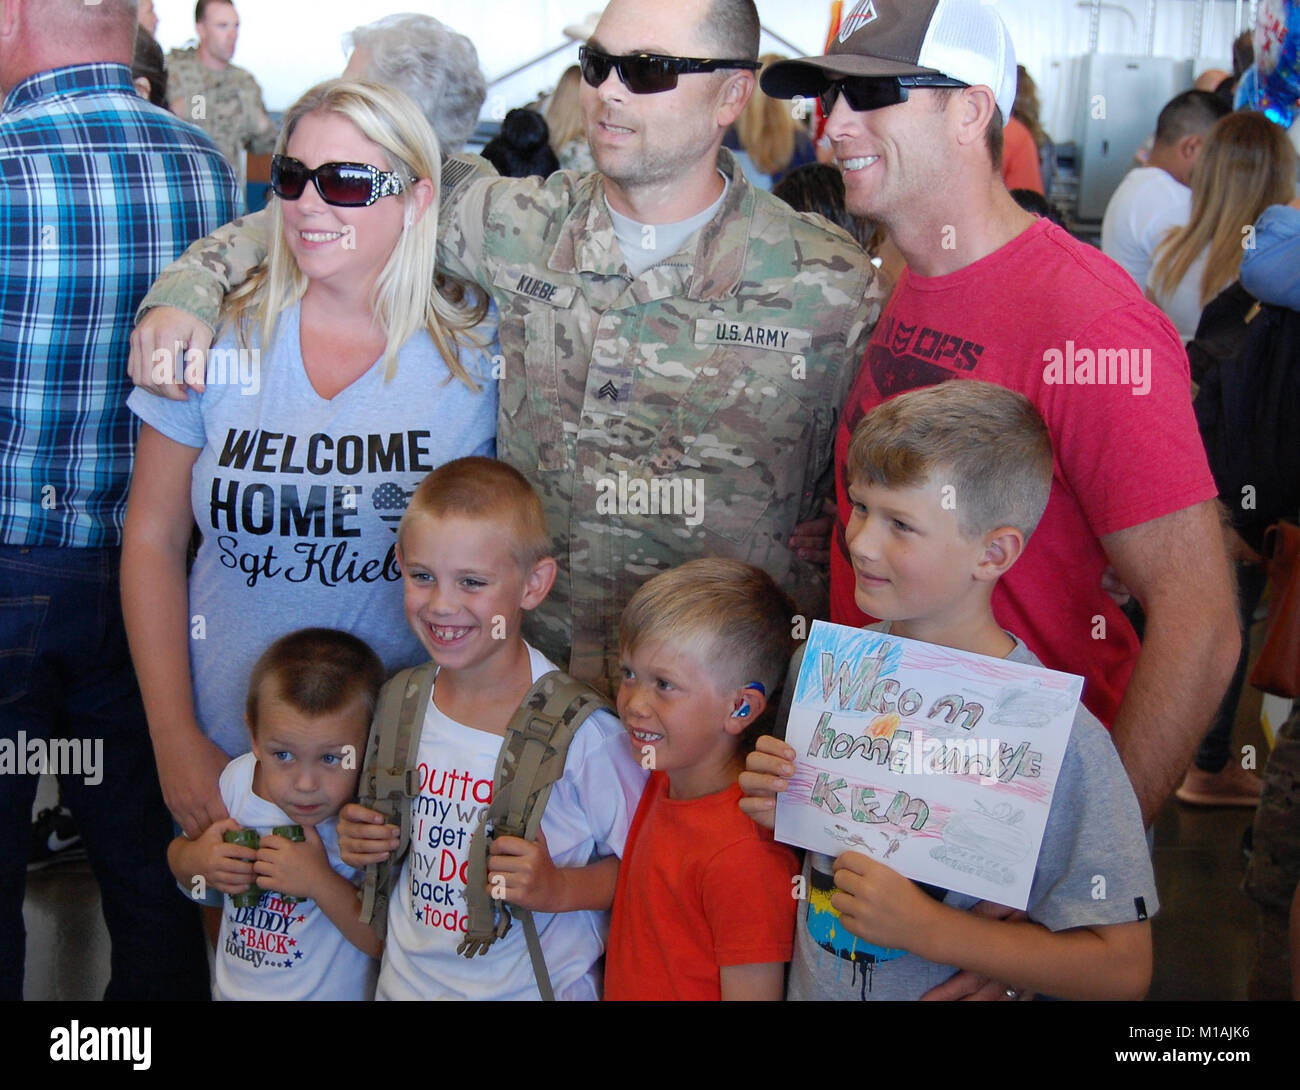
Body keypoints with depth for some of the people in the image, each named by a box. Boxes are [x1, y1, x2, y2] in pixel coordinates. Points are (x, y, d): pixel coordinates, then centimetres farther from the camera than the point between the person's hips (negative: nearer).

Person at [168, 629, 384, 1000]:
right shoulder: (235, 778, -12)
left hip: (332, 993, -4)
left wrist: (320, 882, -34)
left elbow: (387, 942, -27)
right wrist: (194, 860, -17)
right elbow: (178, 853, 4)